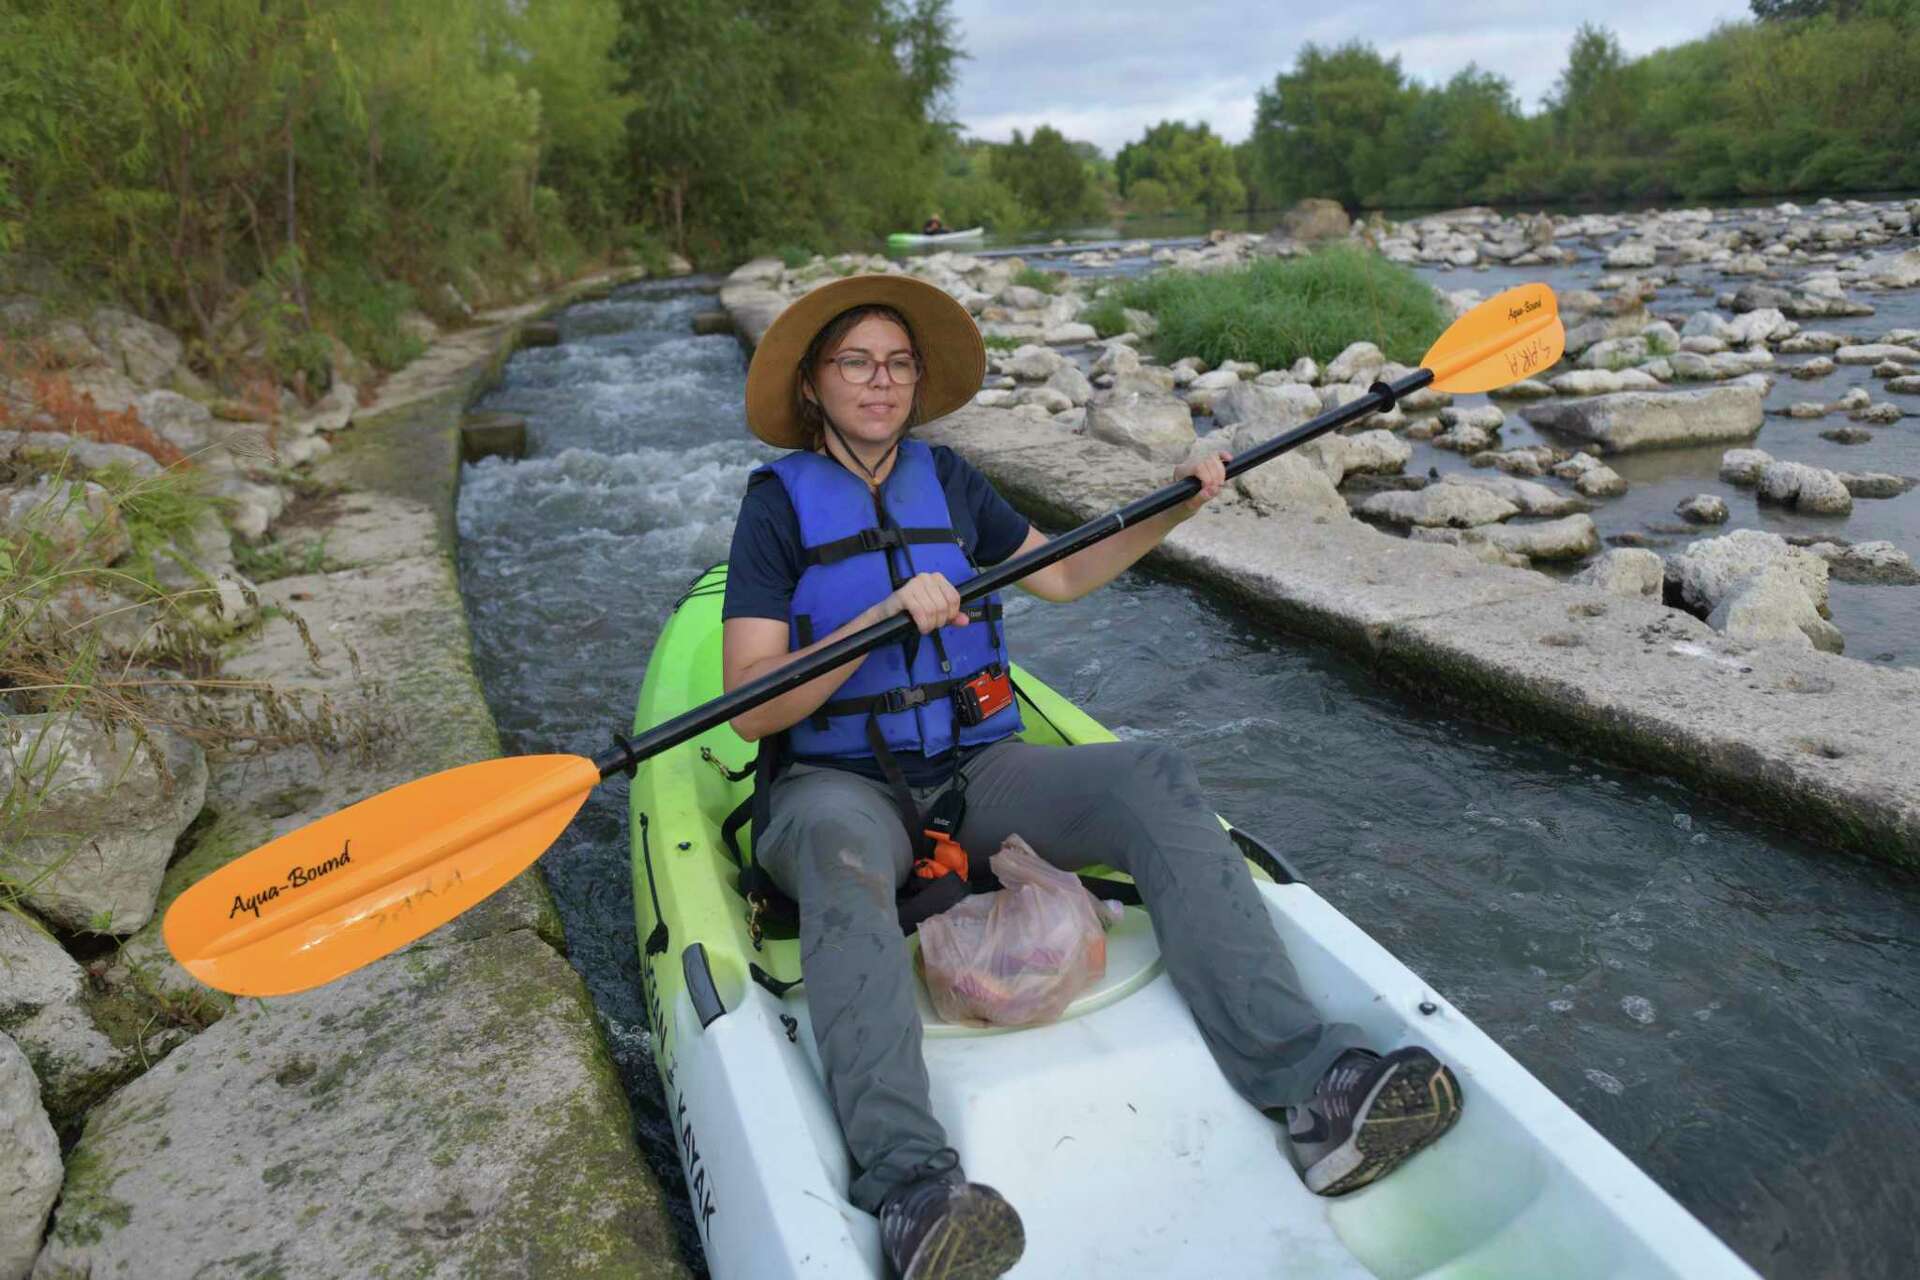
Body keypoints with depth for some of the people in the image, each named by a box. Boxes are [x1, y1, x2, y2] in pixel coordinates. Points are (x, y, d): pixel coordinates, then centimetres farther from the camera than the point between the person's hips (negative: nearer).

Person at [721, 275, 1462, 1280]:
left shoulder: (945, 480, 11)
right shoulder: (780, 502, -3)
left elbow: (1063, 576, 21)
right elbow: (752, 711, -12)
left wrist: (1175, 508, 9)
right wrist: (885, 615, -23)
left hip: (976, 772, 4)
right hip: (842, 784, -3)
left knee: (1154, 779, -22)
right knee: (838, 846, -40)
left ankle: (1313, 1093, -33)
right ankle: (909, 1186, -51)